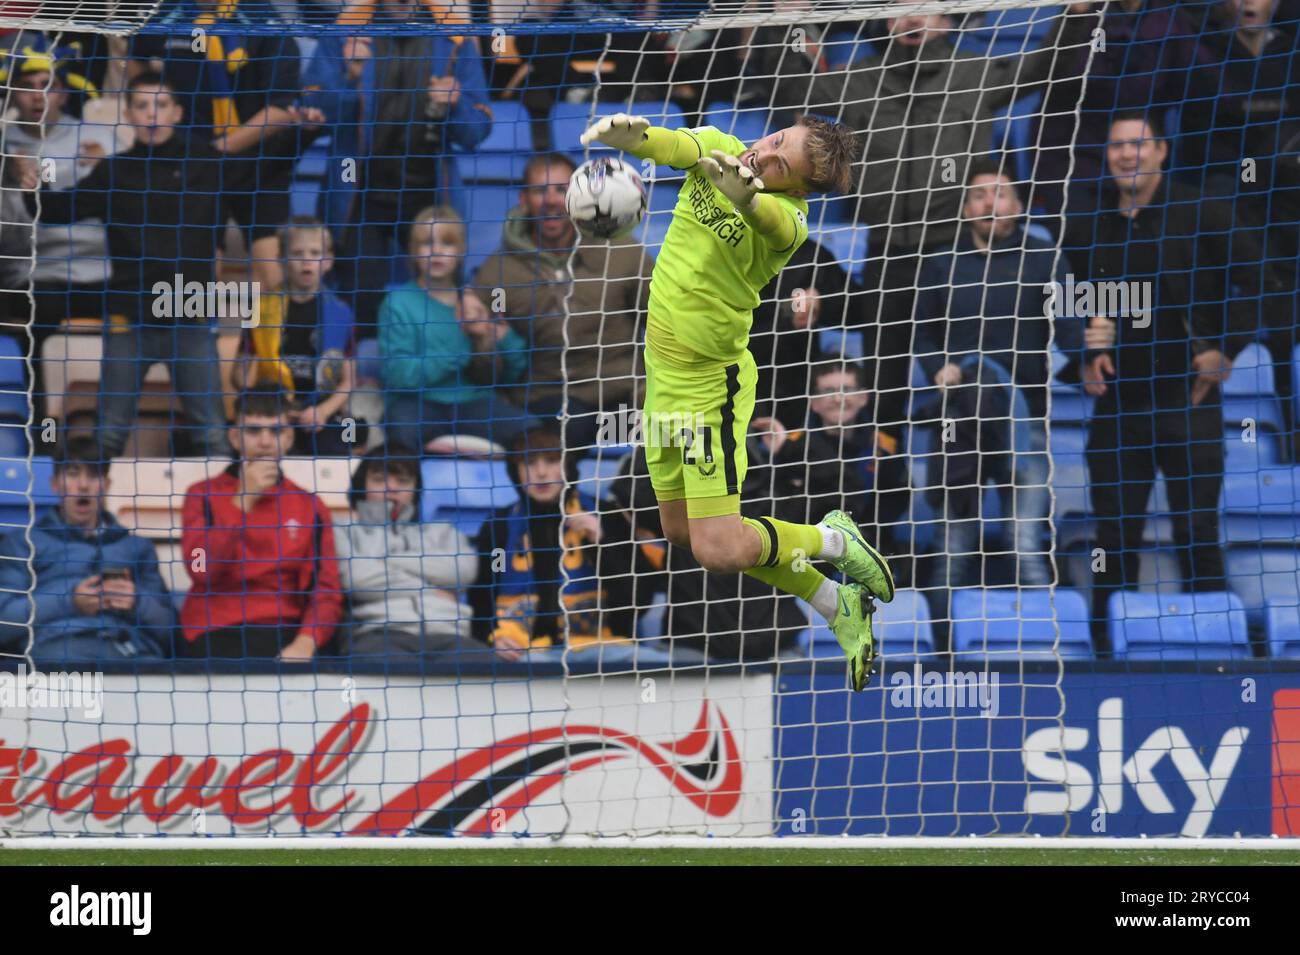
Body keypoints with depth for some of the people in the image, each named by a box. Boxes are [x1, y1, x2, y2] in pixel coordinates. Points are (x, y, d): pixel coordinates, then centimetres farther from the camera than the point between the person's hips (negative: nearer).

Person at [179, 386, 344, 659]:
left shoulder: (309, 506, 13)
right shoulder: (204, 496, 8)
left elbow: (326, 590, 4)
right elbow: (203, 571, -8)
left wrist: (306, 642, -16)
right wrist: (243, 501, -12)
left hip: (283, 634, 2)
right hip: (216, 635, -2)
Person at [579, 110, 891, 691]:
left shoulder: (787, 218, -21)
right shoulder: (717, 148, -4)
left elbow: (771, 217, -45)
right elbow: (673, 146, -24)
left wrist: (744, 194, -68)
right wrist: (629, 135, -47)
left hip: (710, 378, -7)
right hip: (663, 367, 7)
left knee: (718, 551, -14)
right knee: (680, 529, 17)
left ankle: (831, 540, 15)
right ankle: (836, 606, 29)